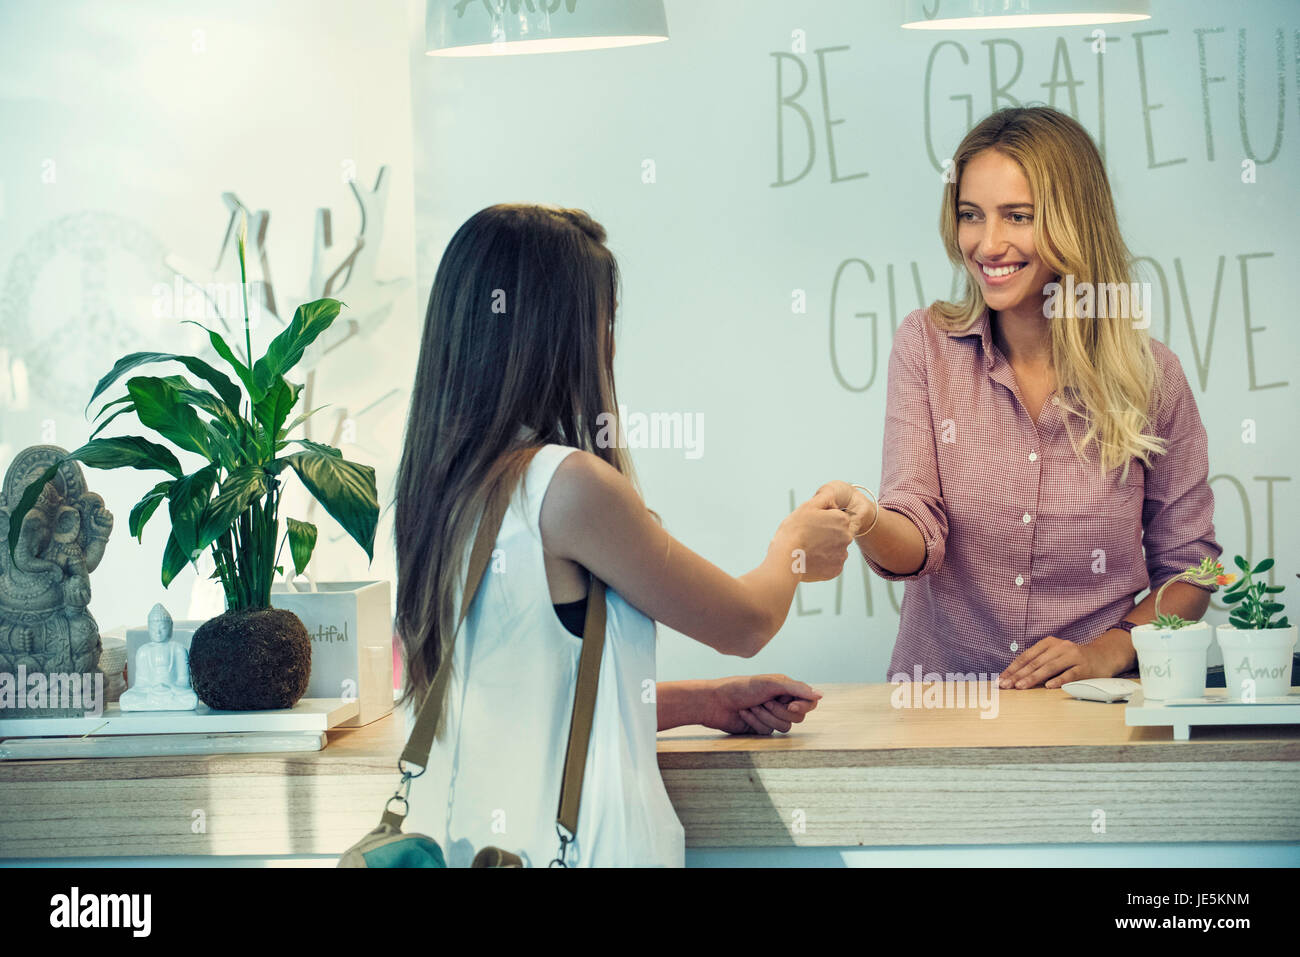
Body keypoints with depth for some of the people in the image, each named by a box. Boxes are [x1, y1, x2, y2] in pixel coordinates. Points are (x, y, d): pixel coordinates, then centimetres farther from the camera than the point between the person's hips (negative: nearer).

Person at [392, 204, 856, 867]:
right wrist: (794, 548, 17)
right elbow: (746, 623, -4)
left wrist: (702, 702, 19)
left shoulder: (435, 487, 5)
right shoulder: (569, 484, -18)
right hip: (578, 843, -8)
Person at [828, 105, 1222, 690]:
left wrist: (1108, 650, -7)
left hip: (1090, 707, 0)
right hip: (941, 700, 0)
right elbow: (918, 545, -6)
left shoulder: (1149, 374, 1)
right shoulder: (926, 345, 3)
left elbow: (1187, 565, 10)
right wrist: (869, 524, -28)